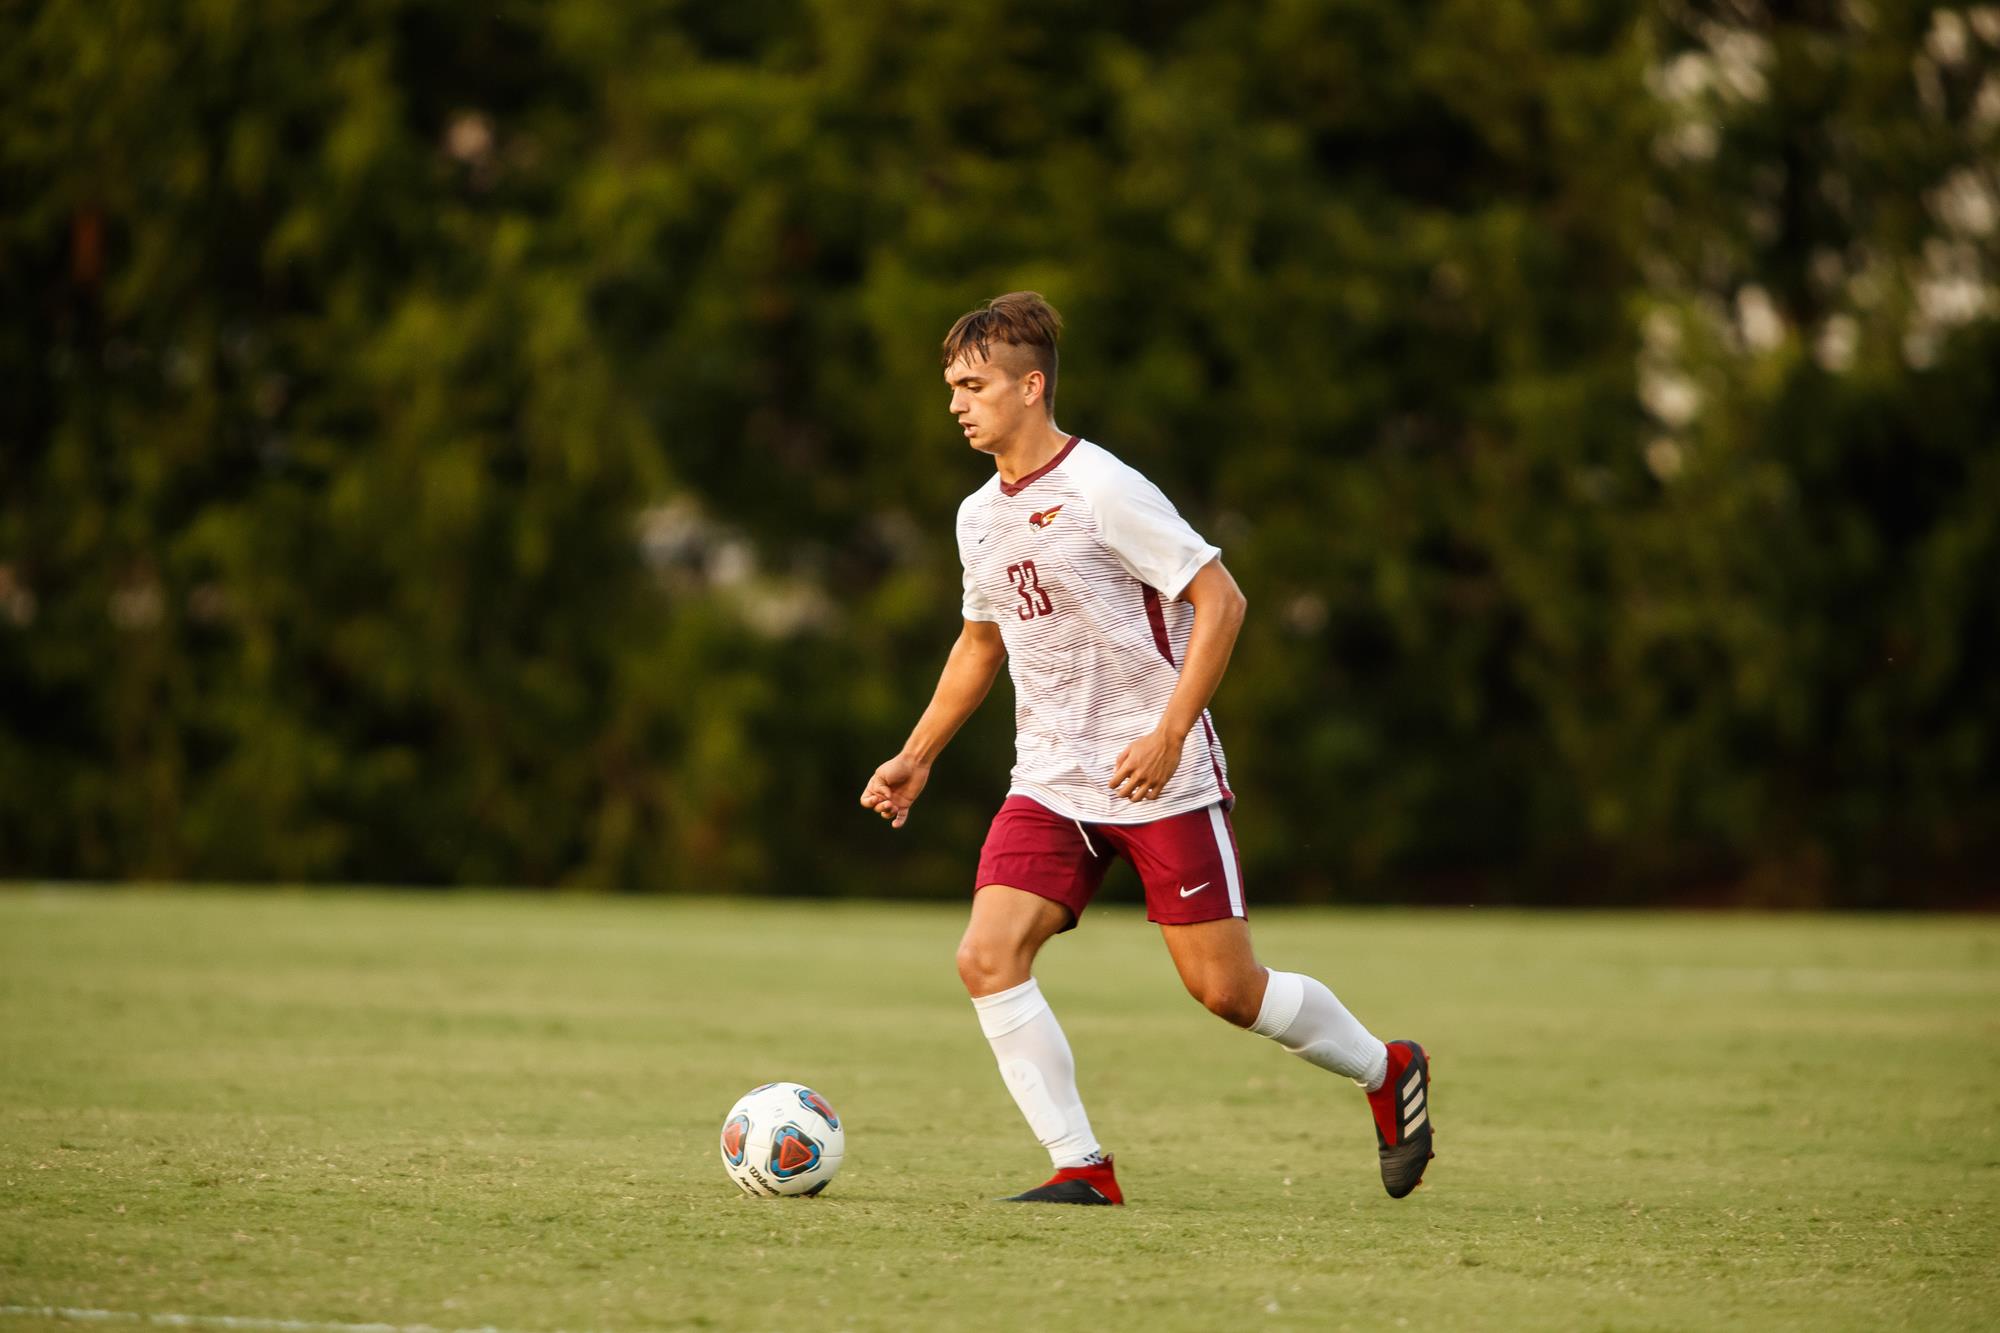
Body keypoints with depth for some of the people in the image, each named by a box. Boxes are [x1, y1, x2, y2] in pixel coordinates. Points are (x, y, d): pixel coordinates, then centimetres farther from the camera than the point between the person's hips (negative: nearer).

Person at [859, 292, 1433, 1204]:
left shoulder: (1104, 490, -13)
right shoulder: (980, 517, 10)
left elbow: (1219, 600, -14)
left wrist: (1168, 735, -21)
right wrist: (916, 756, 20)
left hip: (1163, 782, -6)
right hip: (1050, 783, 6)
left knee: (1225, 990, -4)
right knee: (987, 957, -14)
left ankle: (1387, 1073, 23)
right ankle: (1082, 1168, -8)